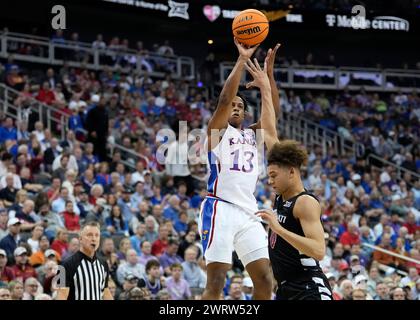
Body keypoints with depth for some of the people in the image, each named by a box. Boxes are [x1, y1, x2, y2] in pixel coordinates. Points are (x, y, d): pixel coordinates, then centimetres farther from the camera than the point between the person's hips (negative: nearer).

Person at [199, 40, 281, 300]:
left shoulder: (253, 134, 23)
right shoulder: (218, 130, 7)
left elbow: (273, 110, 10)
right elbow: (225, 98, -10)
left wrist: (269, 71, 1)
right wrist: (242, 60, -12)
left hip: (248, 213, 6)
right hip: (220, 209, -6)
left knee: (265, 280, 0)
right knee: (216, 282, -11)